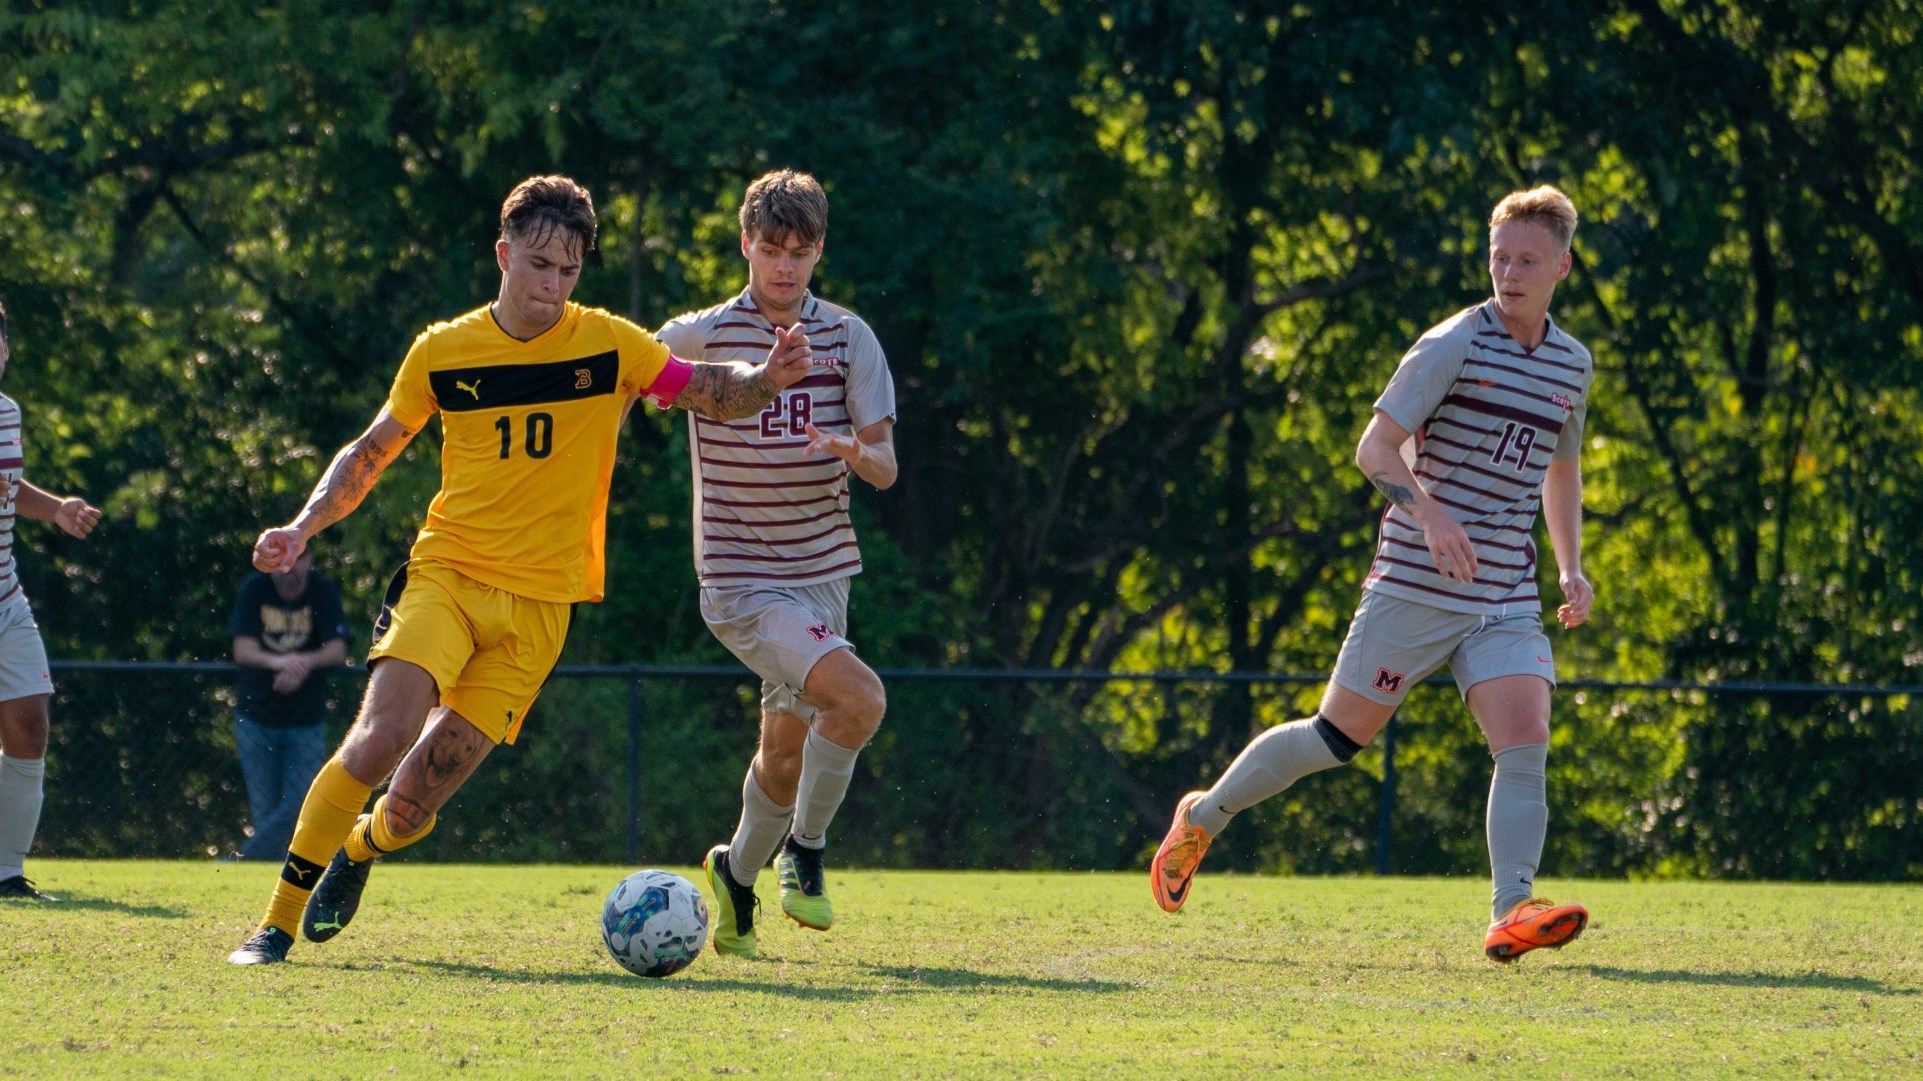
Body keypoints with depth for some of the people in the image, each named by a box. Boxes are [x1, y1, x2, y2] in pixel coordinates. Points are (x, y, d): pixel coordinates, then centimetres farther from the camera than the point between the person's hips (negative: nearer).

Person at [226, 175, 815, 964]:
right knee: (382, 737, -25)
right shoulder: (441, 352, 3)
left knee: (410, 807, -5)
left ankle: (359, 848, 32)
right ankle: (278, 922, -14)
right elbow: (370, 454, 16)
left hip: (540, 603, 0)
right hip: (447, 573, 0)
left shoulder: (607, 345, 0)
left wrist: (768, 380, -18)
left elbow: (716, 396, 5)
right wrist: (302, 528, 2)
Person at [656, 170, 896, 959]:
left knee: (789, 750, 12)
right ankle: (804, 854, -6)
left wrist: (856, 452, -23)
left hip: (821, 572, 5)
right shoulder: (700, 337, -7)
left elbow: (886, 469, -2)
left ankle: (737, 875, 38)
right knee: (859, 696, -24)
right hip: (740, 580, -5)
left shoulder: (848, 339, 1)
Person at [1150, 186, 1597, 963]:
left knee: (1525, 740, -15)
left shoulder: (1573, 363, 12)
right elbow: (1375, 446, -12)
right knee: (1339, 735, 2)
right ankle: (1203, 819, 22)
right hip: (1415, 587, -5)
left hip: (1507, 600, 5)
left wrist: (1571, 569, 16)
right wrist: (1429, 514, -29)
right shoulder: (1454, 345, -8)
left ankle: (1513, 912, -22)